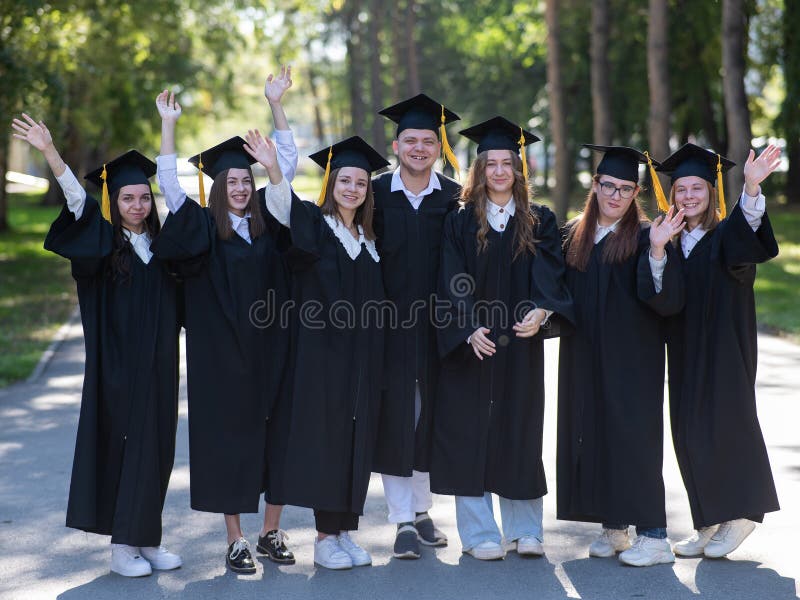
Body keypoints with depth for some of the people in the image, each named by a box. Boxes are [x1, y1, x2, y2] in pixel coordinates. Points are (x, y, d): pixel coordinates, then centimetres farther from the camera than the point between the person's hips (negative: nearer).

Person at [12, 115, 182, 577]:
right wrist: (49, 151, -30)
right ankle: (122, 544, 7)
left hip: (158, 367, 4)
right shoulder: (104, 242, -3)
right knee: (119, 444, -1)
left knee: (156, 446, 6)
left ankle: (147, 538, 16)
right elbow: (77, 200, -16)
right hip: (117, 367, -4)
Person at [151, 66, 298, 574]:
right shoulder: (204, 226, 0)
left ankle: (272, 531, 18)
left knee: (275, 431, 6)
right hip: (221, 351, -3)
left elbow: (289, 164, 8)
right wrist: (169, 125, -13)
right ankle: (236, 539, 11)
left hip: (270, 347, 3)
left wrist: (276, 104, 5)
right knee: (227, 436, 2)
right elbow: (170, 183, -9)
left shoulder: (267, 221, 7)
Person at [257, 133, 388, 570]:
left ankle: (344, 531, 16)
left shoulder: (367, 239, 14)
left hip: (361, 358, 5)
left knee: (356, 440, 7)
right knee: (324, 437, -3)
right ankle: (325, 538, 4)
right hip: (321, 352, -5)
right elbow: (287, 205, -24)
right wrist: (273, 170, -43)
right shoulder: (314, 224, -2)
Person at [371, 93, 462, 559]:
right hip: (389, 321, -1)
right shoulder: (376, 193, 0)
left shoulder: (455, 198, 3)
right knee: (395, 414, -1)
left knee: (431, 411, 10)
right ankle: (403, 520, 5)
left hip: (438, 322, 2)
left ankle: (422, 509, 25)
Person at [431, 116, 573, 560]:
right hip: (470, 344, -1)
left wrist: (540, 312, -25)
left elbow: (550, 274, -6)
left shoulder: (538, 222, 7)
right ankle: (479, 534, 7)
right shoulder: (460, 222, 3)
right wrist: (470, 330, -20)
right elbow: (452, 284, -5)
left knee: (520, 433, 6)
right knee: (471, 433, 0)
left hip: (521, 345, 1)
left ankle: (524, 530, 14)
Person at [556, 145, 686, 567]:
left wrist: (657, 251, -25)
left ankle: (653, 535, -2)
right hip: (584, 358, 5)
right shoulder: (572, 236, 10)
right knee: (595, 434, 7)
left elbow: (667, 299, -14)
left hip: (631, 358, -5)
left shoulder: (646, 238, -4)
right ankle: (613, 527, 17)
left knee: (632, 436, -7)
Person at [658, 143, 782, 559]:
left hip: (723, 348, -5)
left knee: (721, 425, -3)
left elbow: (748, 225, -31)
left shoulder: (726, 236, -6)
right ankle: (711, 524, 18)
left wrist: (752, 187, -50)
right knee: (689, 433, 7)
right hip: (686, 350, 6)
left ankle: (740, 513, 15)